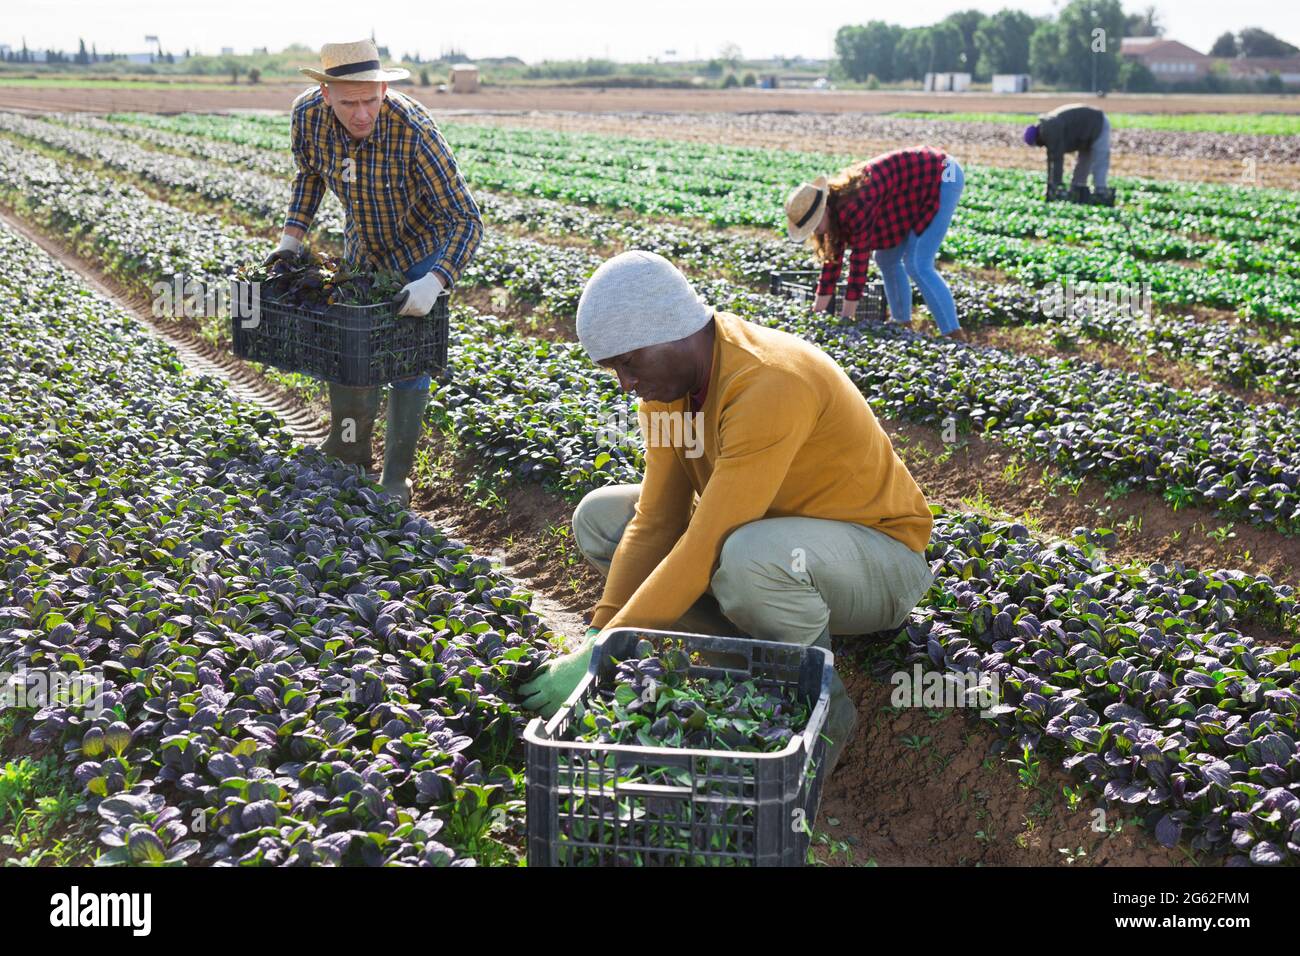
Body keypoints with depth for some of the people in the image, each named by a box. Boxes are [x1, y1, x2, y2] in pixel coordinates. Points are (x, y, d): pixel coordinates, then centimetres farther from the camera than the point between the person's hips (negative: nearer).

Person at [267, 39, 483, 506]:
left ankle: (395, 480, 10)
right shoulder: (308, 113, -22)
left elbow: (466, 219, -36)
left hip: (421, 249, -5)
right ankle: (349, 452, 34)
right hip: (362, 247, 5)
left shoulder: (414, 130, -37)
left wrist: (434, 283, -49)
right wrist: (291, 237, -6)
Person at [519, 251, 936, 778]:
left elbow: (707, 547, -34)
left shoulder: (771, 384, -32)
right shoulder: (669, 377, -6)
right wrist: (598, 635, -12)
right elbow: (657, 521, -4)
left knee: (749, 556, -41)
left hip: (880, 557, -8)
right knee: (600, 516, 0)